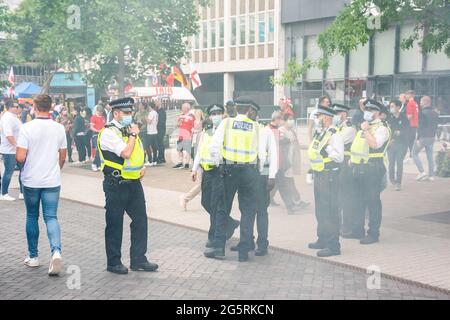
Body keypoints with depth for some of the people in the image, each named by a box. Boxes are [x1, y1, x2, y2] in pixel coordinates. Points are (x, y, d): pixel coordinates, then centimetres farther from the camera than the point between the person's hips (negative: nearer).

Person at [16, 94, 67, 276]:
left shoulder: (27, 128, -11)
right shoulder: (59, 128, -1)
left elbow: (20, 157, -15)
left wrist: (23, 164, 8)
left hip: (31, 181, -2)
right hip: (52, 181, 2)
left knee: (32, 217, 14)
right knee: (51, 217, 5)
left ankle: (33, 257, 21)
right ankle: (56, 251, -18)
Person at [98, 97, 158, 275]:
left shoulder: (131, 128, 13)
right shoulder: (109, 132, -13)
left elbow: (139, 152, 25)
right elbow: (126, 153, -24)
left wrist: (143, 167, 6)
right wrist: (133, 135, -10)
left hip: (134, 182, 8)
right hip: (116, 185, -7)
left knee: (140, 220, 8)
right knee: (115, 224, 4)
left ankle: (139, 260, 19)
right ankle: (113, 263, 16)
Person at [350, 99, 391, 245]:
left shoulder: (381, 128, -8)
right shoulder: (364, 126, 19)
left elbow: (374, 144, -25)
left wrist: (366, 130, -19)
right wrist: (353, 158, 15)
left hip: (373, 168, -9)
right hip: (359, 167, 9)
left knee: (373, 201, -3)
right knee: (359, 200, 14)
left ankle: (373, 234, 3)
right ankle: (358, 230, 24)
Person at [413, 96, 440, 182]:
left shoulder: (422, 113, -15)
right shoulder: (435, 113, 9)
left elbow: (420, 126, -18)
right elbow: (436, 126, 15)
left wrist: (418, 138, -16)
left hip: (423, 137, -7)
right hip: (432, 137, 7)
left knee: (415, 153, 5)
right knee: (430, 156, 11)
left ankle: (422, 172, -5)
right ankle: (431, 175, 11)